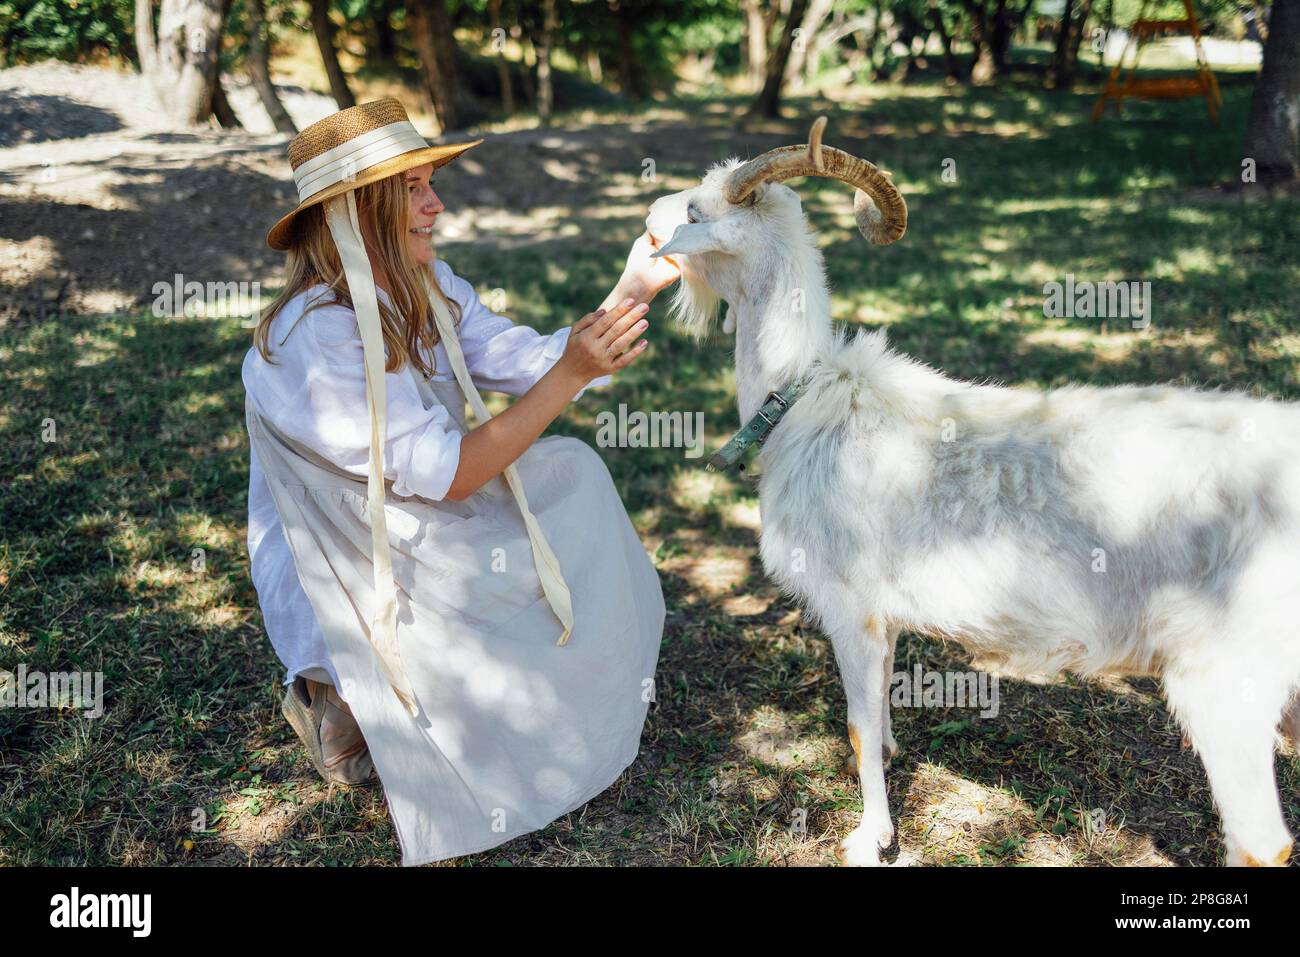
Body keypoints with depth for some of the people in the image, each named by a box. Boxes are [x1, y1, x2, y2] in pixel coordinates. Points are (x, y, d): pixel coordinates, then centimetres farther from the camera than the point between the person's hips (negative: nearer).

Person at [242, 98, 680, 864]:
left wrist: (632, 291, -17)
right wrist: (571, 375, -33)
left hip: (422, 535, 9)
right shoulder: (309, 340, -30)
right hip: (348, 588, -9)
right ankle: (350, 708, 11)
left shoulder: (427, 287, -3)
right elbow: (445, 472, -29)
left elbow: (529, 362, -7)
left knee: (569, 470, 11)